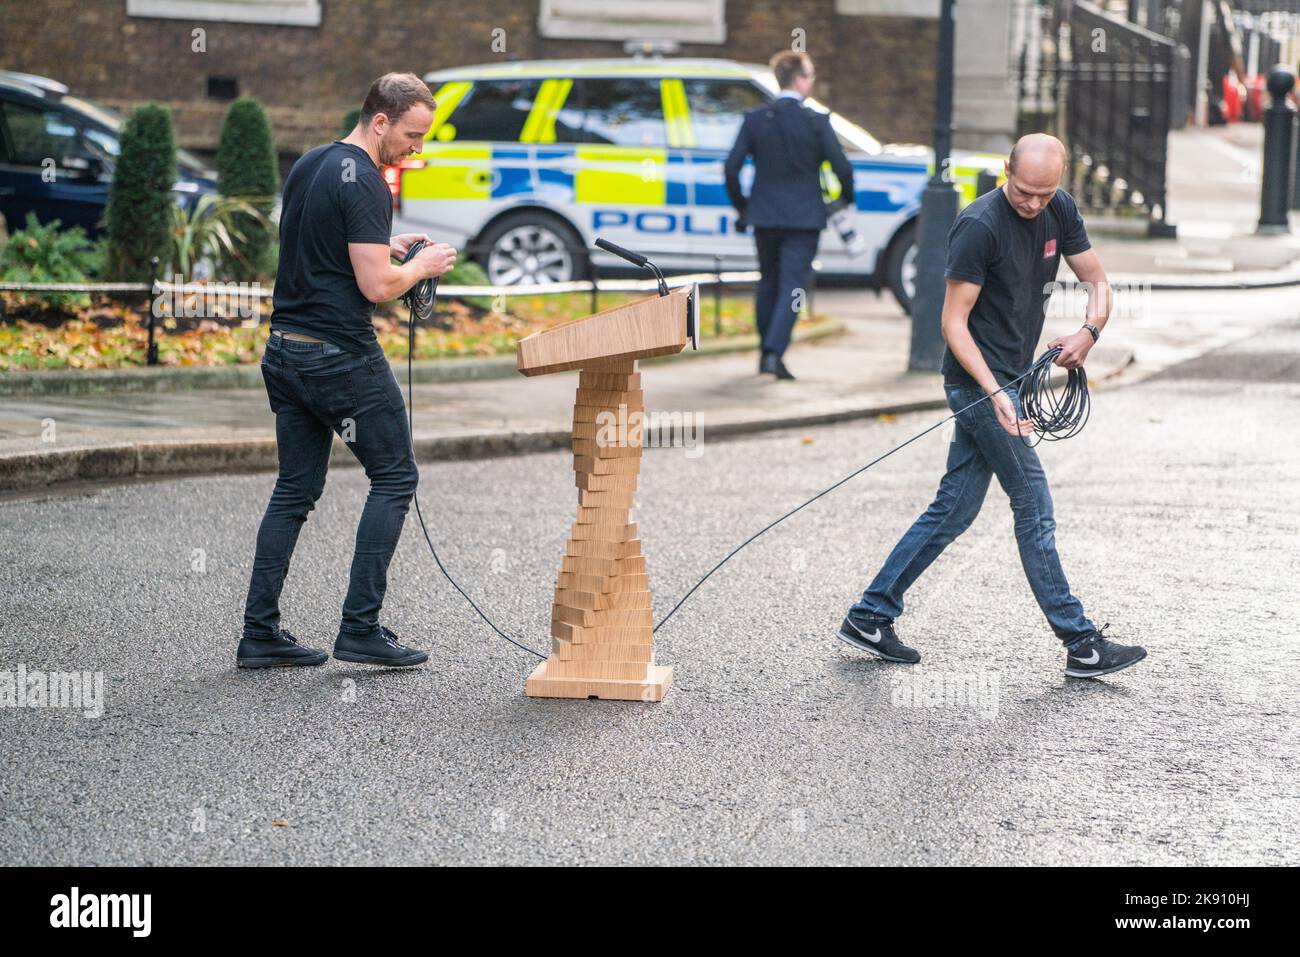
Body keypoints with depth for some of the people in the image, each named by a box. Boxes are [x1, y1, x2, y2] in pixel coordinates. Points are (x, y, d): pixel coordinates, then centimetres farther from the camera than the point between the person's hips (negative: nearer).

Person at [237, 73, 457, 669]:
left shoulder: (308, 165, 14)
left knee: (295, 490, 11)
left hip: (285, 351, 9)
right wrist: (422, 266, -1)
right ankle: (361, 628, 0)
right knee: (394, 477, 3)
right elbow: (377, 286, -20)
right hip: (341, 355, -9)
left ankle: (260, 633, 8)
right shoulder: (364, 184, -15)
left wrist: (384, 247, 18)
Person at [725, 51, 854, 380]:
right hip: (804, 216, -3)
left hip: (764, 214, 3)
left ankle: (767, 352, 25)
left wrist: (740, 205, 12)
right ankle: (774, 352, -15)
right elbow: (841, 167, -9)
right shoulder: (816, 121, -9)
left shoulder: (755, 119, -1)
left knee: (768, 283, 18)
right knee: (793, 287, -2)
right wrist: (847, 197, 11)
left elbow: (732, 167, -4)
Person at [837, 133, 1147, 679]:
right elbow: (953, 323, -18)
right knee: (1034, 507, -5)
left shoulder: (1060, 211, 5)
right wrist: (995, 393, -28)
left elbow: (1097, 282, 12)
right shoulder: (979, 226, -18)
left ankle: (869, 618, 16)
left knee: (954, 509, 9)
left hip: (1011, 377, 8)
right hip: (978, 380, -8)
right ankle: (1081, 645, 1)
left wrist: (1089, 333, -10)